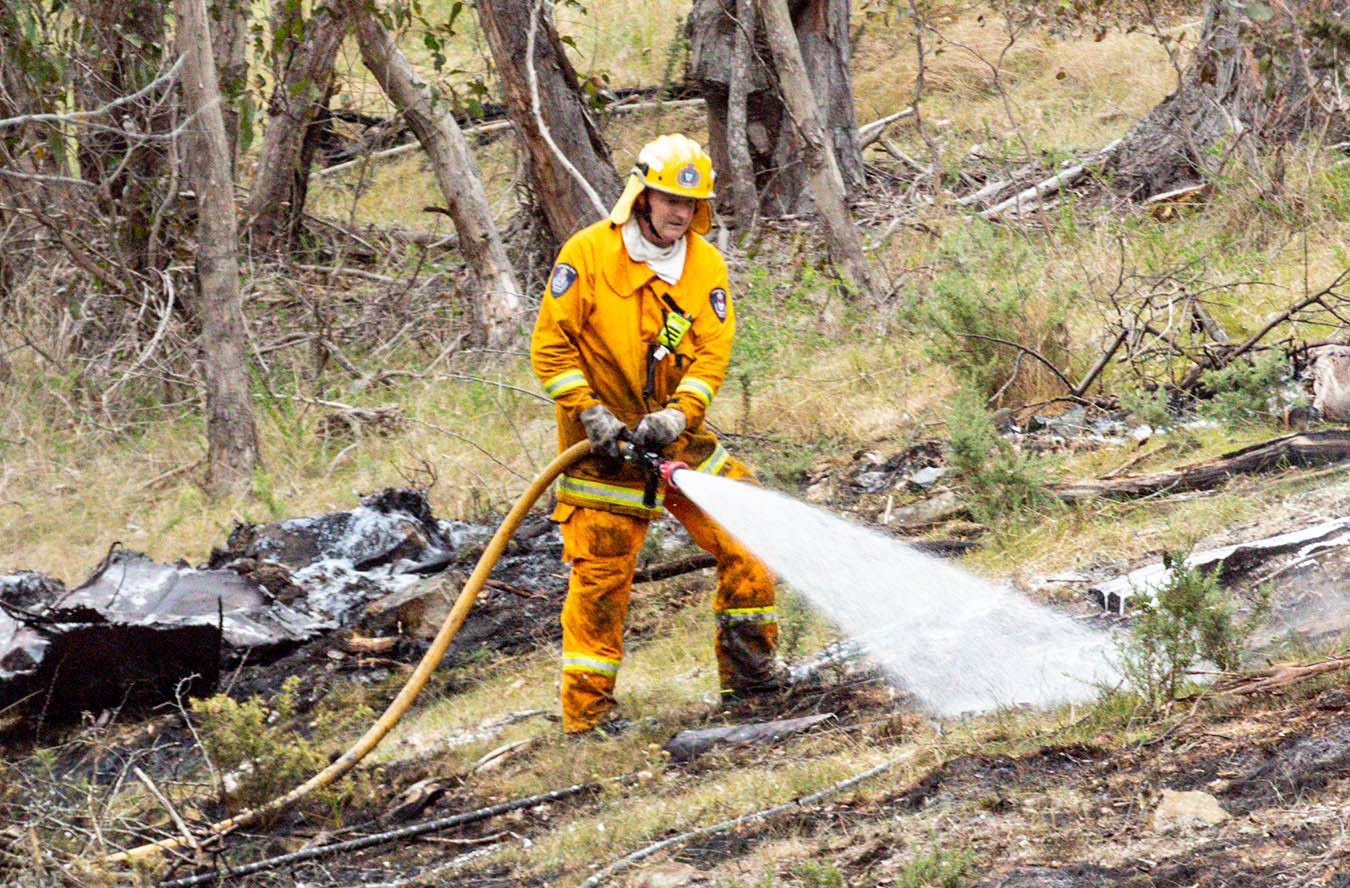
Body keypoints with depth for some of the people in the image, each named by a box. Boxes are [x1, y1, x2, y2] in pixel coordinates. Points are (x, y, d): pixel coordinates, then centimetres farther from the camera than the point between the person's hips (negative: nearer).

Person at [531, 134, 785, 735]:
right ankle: (586, 706, 6)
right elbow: (550, 347, -8)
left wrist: (676, 415, -20)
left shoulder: (706, 267, 2)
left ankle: (747, 670, 14)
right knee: (602, 573, -4)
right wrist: (590, 412, -17)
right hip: (604, 445, -4)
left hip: (677, 438, 4)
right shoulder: (588, 255, -10)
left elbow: (712, 354, -3)